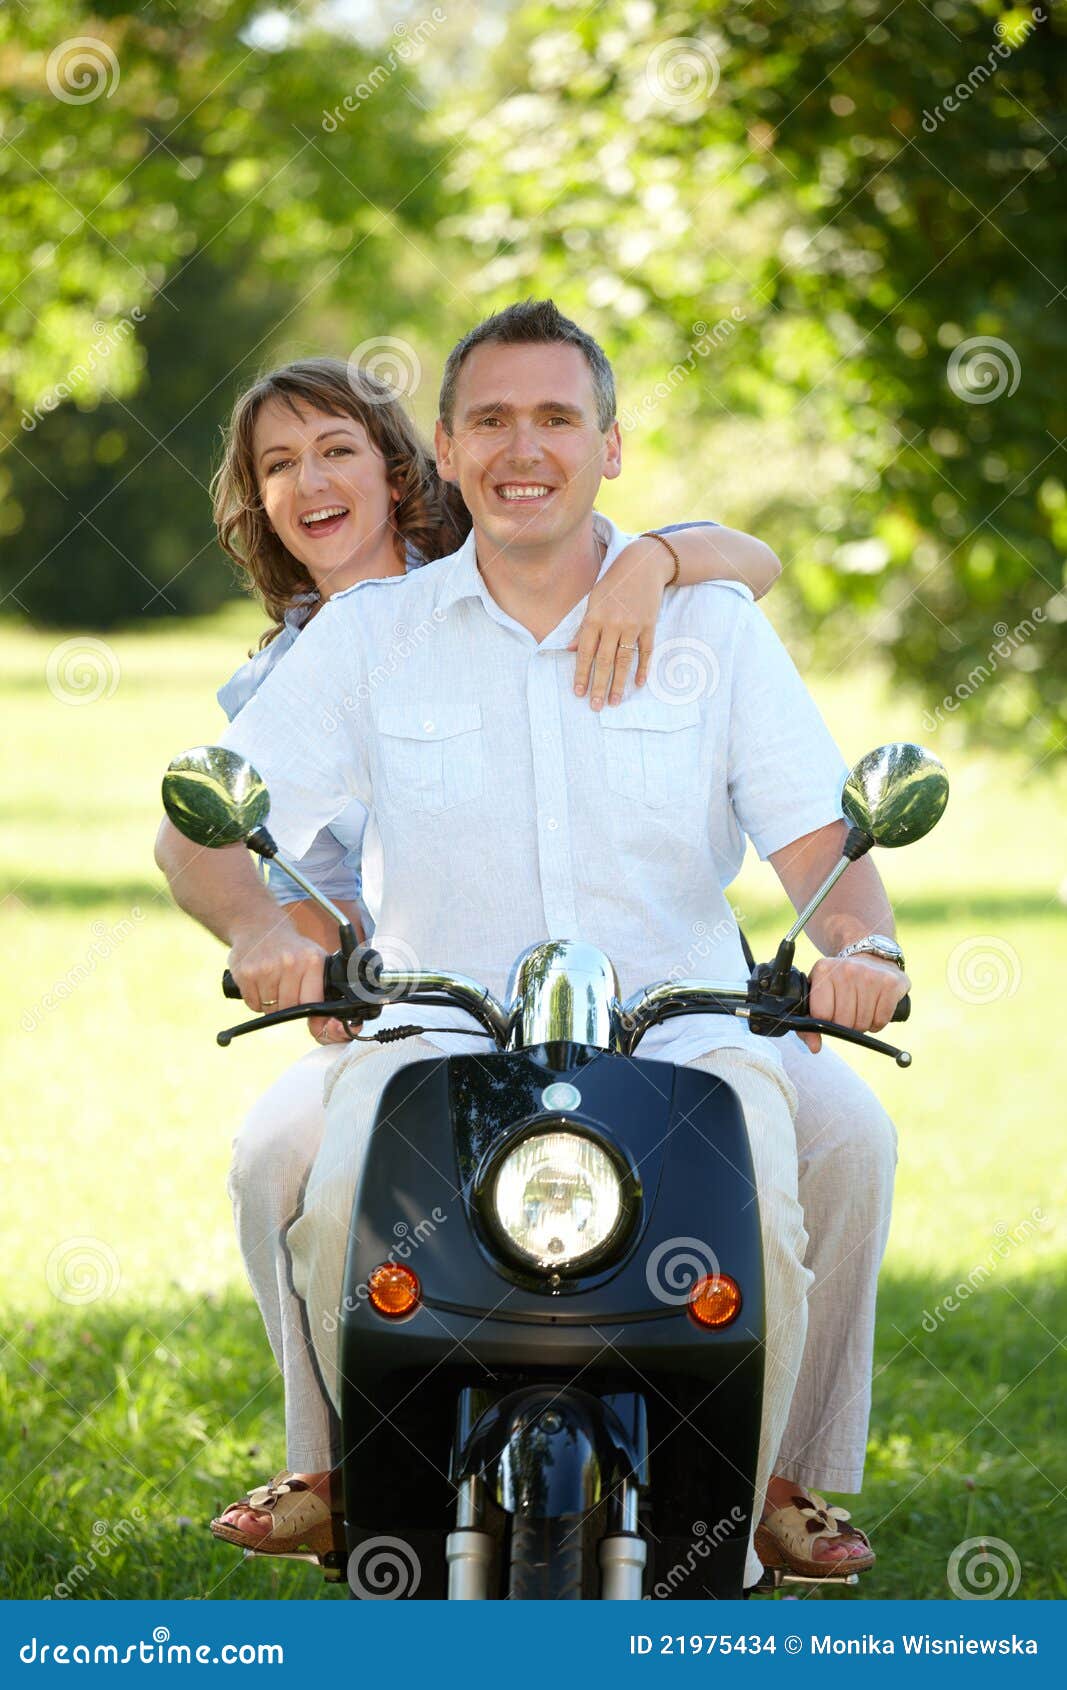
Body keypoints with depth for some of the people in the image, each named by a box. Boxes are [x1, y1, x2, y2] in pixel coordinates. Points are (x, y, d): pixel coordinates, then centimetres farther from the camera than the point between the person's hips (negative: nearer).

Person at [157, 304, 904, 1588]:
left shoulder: (714, 624, 9)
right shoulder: (368, 634, 9)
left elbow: (819, 838, 2)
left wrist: (855, 944, -22)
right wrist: (257, 925, -21)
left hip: (682, 1035, 0)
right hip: (436, 1036, 1)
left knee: (756, 1228, -31)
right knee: (339, 1214, -31)